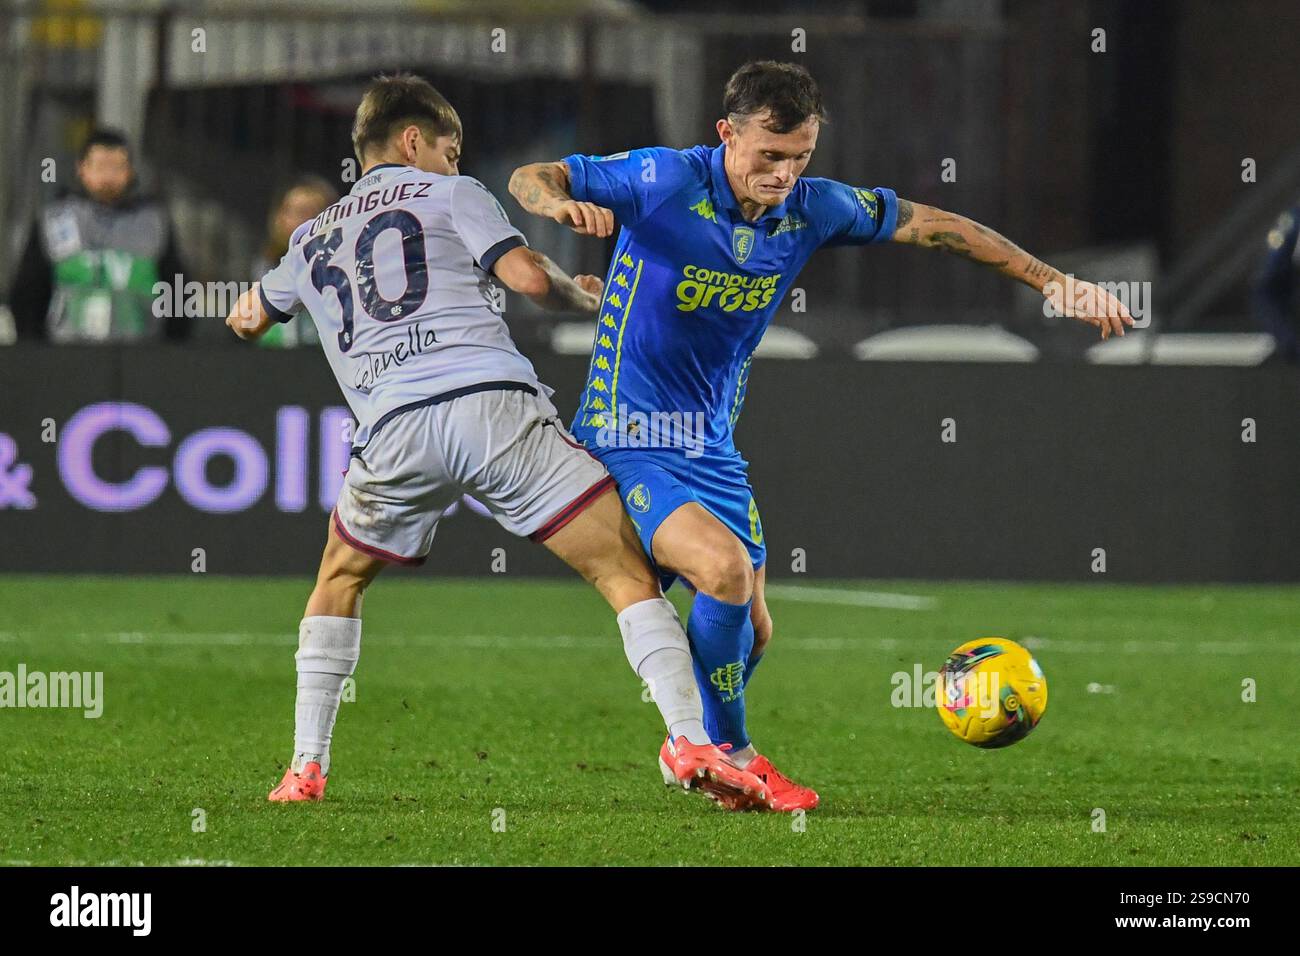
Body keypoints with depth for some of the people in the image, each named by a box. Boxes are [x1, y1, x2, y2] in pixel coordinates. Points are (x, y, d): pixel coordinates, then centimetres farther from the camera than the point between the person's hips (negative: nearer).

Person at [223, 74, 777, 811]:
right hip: (496, 403, -3)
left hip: (394, 431, 3)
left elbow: (246, 320, 47)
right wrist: (586, 297, 23)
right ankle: (694, 743, -20)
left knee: (340, 582, 30)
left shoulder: (312, 239, 30)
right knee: (628, 574, -3)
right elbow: (528, 276, 3)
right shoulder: (448, 195, 18)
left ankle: (307, 768, 20)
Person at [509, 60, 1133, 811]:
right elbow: (530, 179, -12)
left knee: (751, 630, 7)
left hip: (713, 447, 6)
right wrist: (561, 205, -36)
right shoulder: (667, 182, -18)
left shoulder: (812, 208, -4)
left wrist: (1053, 282, 5)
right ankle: (726, 750, -7)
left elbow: (931, 226, 7)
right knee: (725, 569, -27)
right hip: (628, 440, -6)